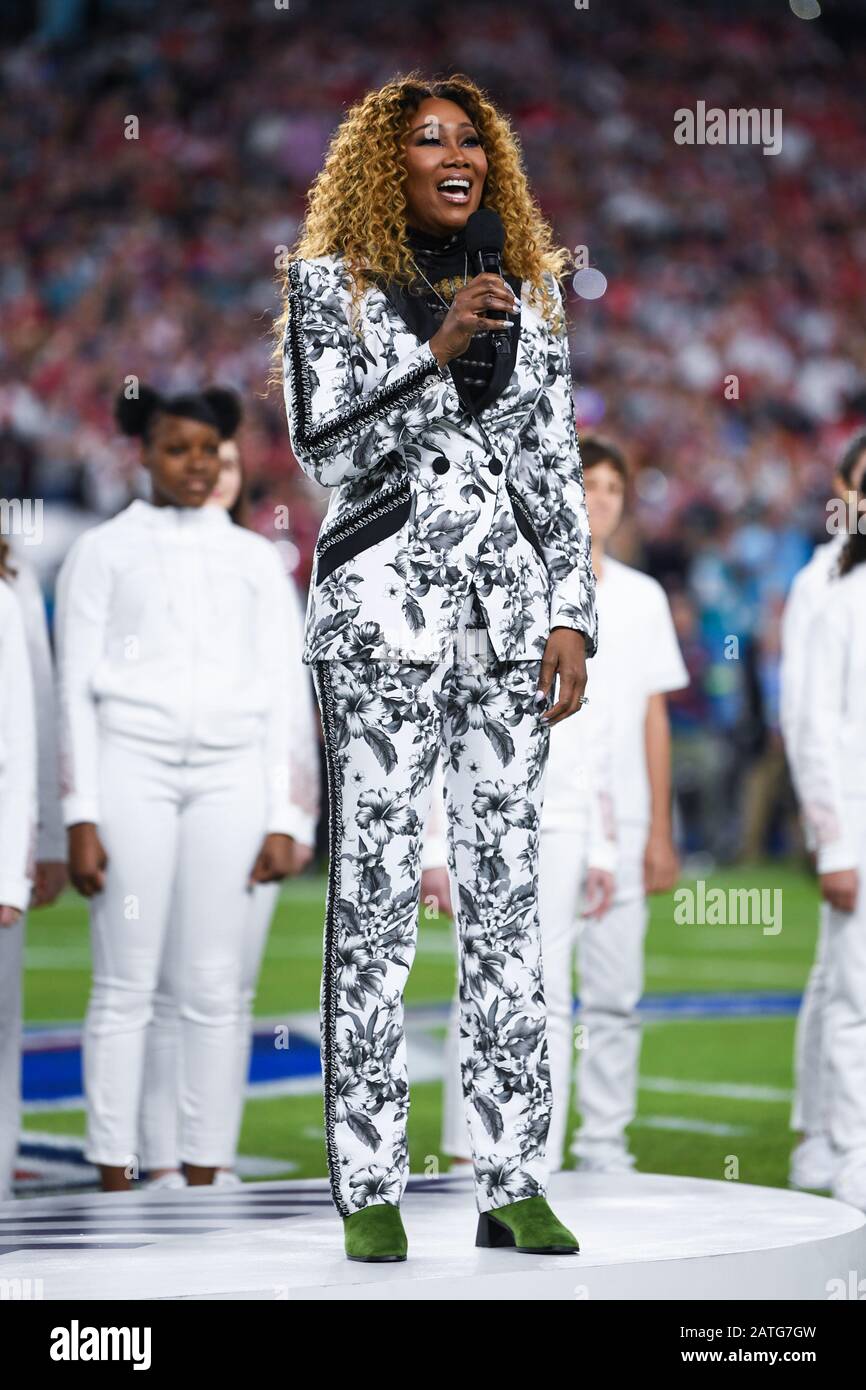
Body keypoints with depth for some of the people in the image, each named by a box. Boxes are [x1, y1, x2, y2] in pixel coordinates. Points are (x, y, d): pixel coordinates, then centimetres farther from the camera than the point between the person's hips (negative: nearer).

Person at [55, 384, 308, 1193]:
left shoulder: (254, 559, 15)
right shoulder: (104, 551, 8)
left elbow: (278, 694, 13)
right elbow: (77, 687, 4)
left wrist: (280, 818, 6)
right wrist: (81, 816, -4)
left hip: (230, 773, 2)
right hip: (131, 766, -2)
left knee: (214, 988, -1)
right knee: (126, 982, -5)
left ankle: (202, 1175, 3)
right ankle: (116, 1179, -3)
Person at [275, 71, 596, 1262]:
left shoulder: (526, 290, 13)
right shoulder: (331, 284, 3)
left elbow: (556, 467, 12)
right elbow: (326, 452, -7)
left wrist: (571, 618, 3)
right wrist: (439, 351, -16)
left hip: (507, 615, 4)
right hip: (383, 612, -3)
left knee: (507, 894, 3)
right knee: (375, 897, -3)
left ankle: (513, 1183, 6)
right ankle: (369, 1189, 2)